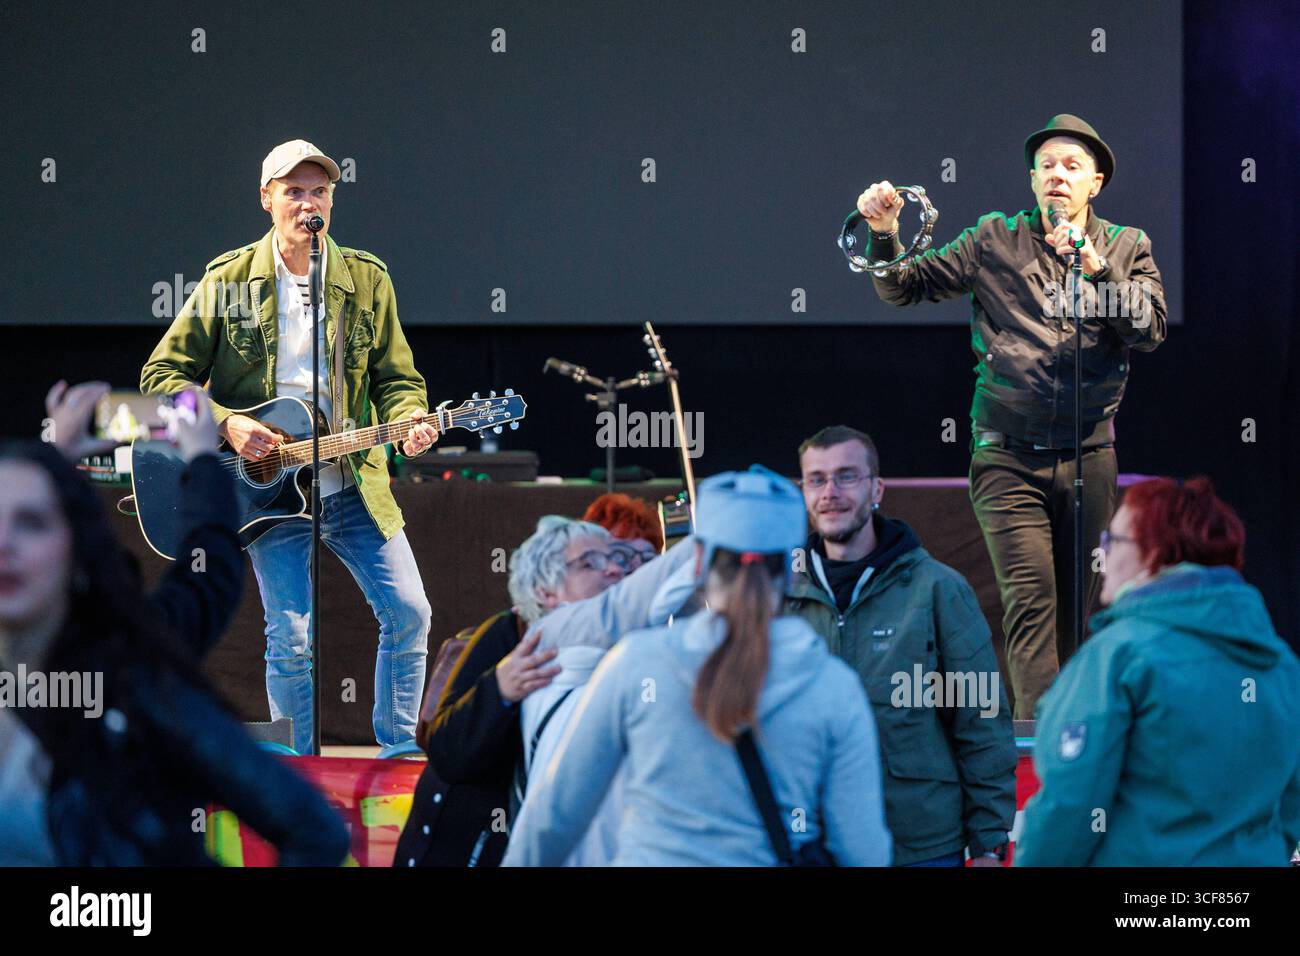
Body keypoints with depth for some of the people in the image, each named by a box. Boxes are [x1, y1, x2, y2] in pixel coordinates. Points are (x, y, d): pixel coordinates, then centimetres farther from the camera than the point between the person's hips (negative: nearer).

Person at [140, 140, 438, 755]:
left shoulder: (367, 280, 5)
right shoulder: (228, 281, -1)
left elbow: (395, 377, 10)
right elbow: (160, 375, 1)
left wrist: (409, 422, -13)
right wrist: (226, 425, -14)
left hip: (355, 485, 3)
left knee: (409, 611, -3)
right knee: (291, 638, -6)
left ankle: (396, 751, 14)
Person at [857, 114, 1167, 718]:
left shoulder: (1126, 248, 9)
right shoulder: (997, 239, 6)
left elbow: (1150, 330, -6)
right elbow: (904, 288, 7)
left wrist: (1098, 267, -18)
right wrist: (885, 235, -12)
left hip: (1088, 458, 2)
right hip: (1008, 458, -2)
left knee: (1074, 607, 9)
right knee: (1031, 601, -14)